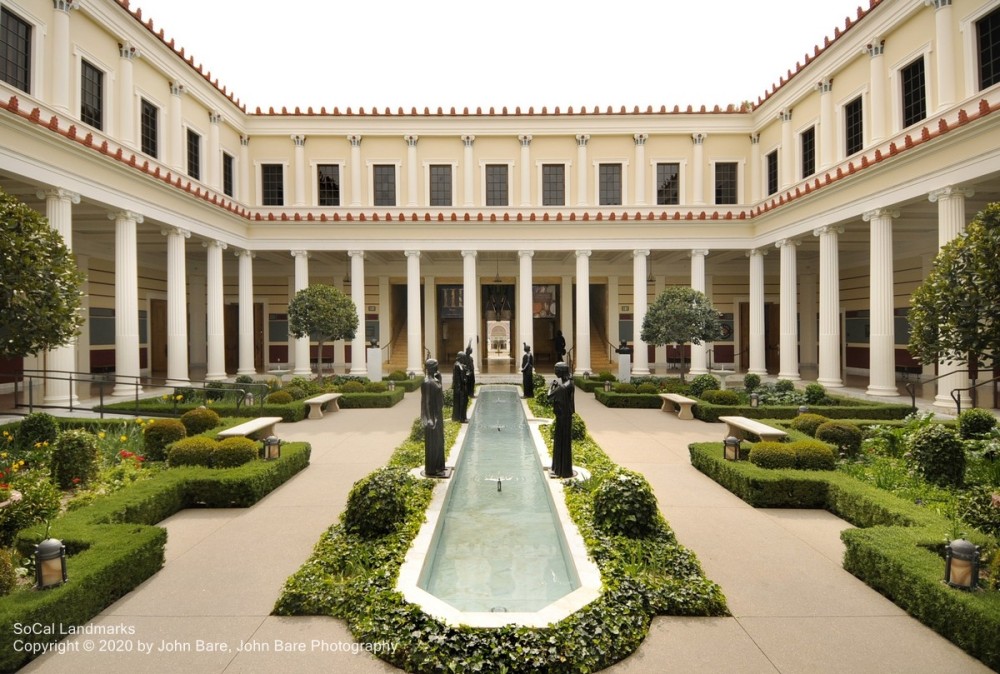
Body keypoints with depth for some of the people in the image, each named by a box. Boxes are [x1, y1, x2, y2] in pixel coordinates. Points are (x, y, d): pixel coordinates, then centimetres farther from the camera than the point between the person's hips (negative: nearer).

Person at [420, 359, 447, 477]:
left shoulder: (434, 380, 8)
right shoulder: (427, 382, -20)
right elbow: (426, 401, -21)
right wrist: (429, 419, -21)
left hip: (438, 414, 10)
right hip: (432, 415, -10)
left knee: (438, 440, 18)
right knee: (432, 442, 1)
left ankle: (438, 466, 31)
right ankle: (431, 469, 12)